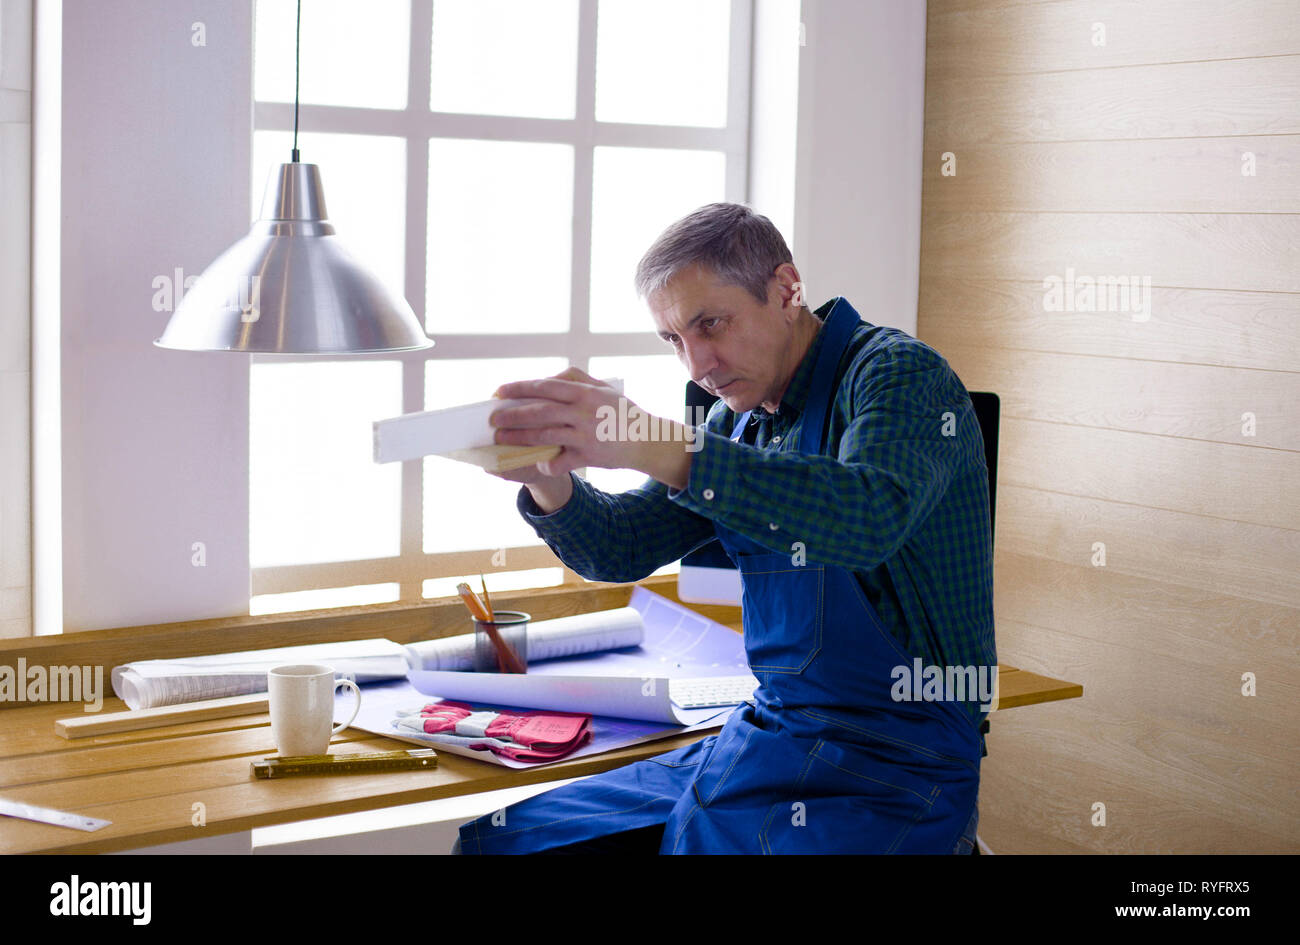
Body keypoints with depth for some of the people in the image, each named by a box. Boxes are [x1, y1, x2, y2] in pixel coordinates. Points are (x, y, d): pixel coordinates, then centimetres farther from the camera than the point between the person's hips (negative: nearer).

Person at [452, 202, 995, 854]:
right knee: (497, 842, 0)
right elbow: (618, 549, 12)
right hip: (763, 738, 7)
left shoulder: (898, 373, -11)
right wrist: (546, 480, -11)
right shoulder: (739, 421, 13)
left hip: (888, 766, -7)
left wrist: (653, 445, -38)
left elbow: (871, 516, -32)